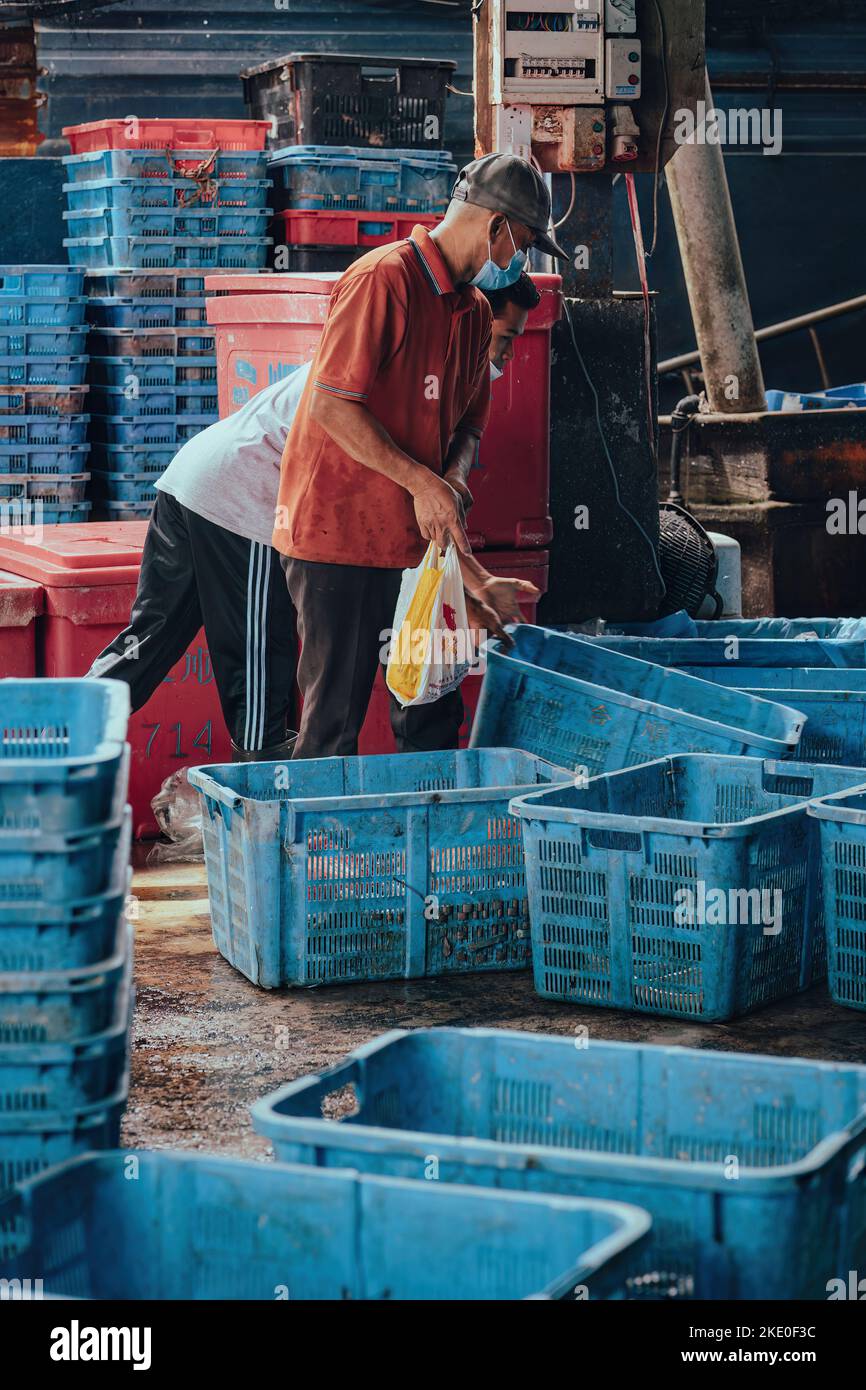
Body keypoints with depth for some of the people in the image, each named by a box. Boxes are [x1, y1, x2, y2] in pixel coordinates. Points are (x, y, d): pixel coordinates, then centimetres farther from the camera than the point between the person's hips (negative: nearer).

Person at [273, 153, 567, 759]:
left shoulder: (475, 311, 14)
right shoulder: (384, 279, -13)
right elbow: (330, 403, -18)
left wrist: (452, 482, -3)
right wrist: (422, 481, -17)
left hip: (416, 544, 8)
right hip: (339, 535, -8)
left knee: (433, 718, 9)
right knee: (336, 722, -4)